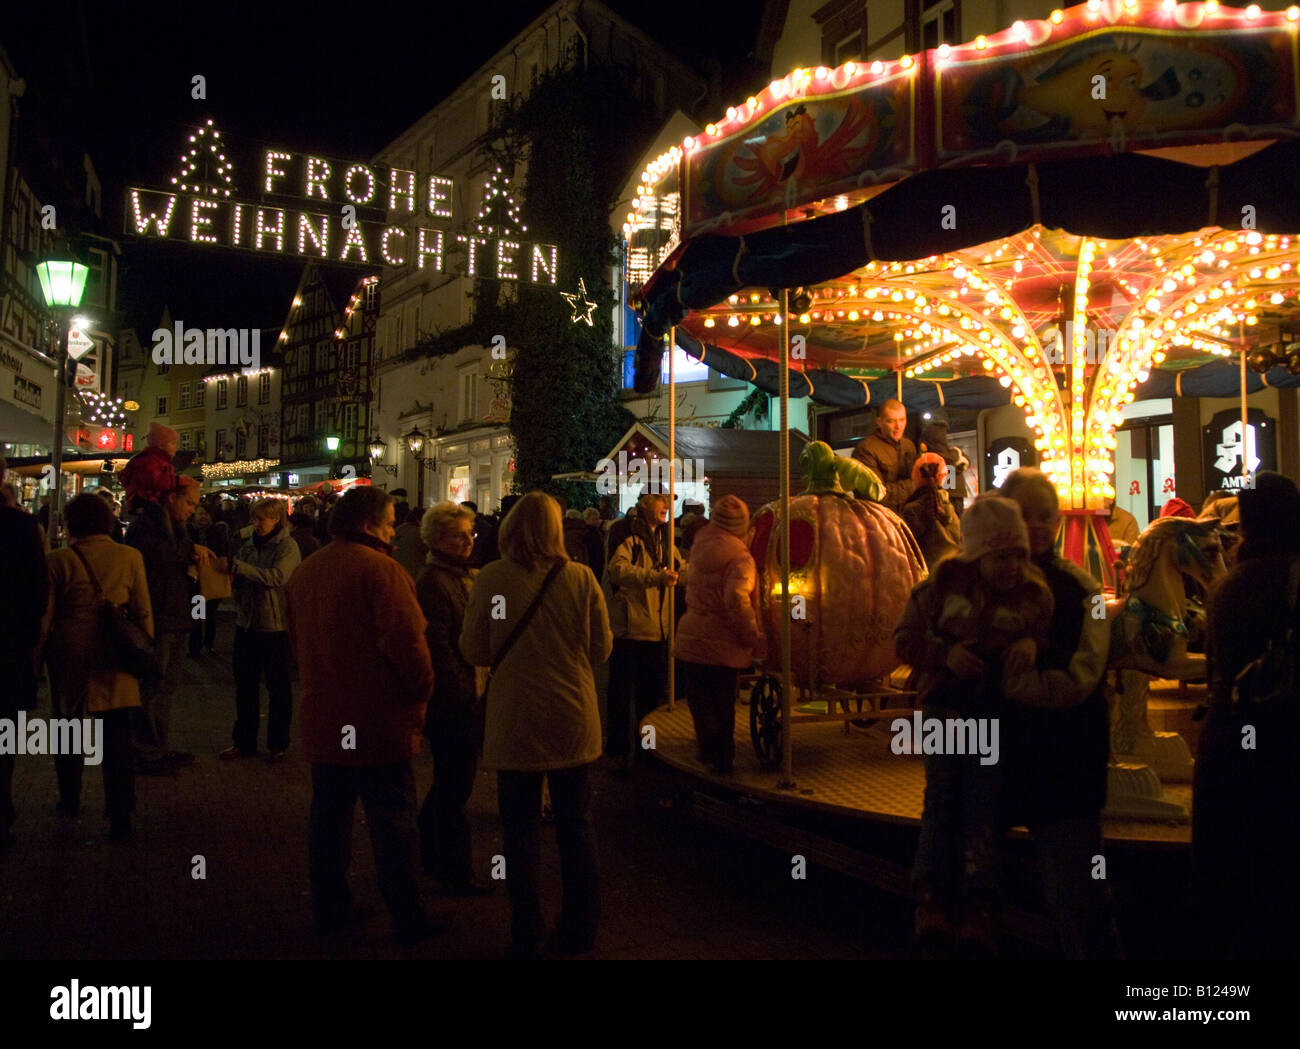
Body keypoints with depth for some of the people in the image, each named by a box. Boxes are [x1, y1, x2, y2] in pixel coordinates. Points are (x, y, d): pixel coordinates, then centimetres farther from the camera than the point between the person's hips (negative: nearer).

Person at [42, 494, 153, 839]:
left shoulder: (60, 560, -8)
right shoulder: (130, 557, -5)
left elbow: (45, 616, -3)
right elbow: (143, 612, -1)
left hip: (69, 659, 0)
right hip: (115, 661, 0)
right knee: (117, 739, 3)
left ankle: (69, 799, 34)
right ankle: (120, 813, 2)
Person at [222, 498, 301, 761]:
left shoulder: (287, 546, -9)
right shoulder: (249, 544, 8)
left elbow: (277, 576, -24)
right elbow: (239, 578, 18)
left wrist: (240, 567, -26)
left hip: (275, 625, -6)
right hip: (247, 622, 6)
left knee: (278, 687, 7)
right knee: (245, 685, 12)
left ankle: (277, 744, 18)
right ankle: (244, 741, 25)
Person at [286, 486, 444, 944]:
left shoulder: (304, 571, 9)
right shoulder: (381, 569, -18)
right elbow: (407, 643, -23)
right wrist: (421, 692, -8)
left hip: (323, 719, 7)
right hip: (378, 721, -7)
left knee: (329, 816, 17)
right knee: (392, 823, 3)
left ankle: (329, 908, 28)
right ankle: (408, 919, 12)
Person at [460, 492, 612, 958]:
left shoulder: (491, 578, -10)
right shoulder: (581, 578, -6)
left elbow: (474, 650, -4)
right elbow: (601, 649, 1)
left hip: (515, 723, -2)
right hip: (573, 722, 2)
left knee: (521, 830, 10)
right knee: (576, 826, 15)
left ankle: (526, 937, 19)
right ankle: (580, 931, 26)